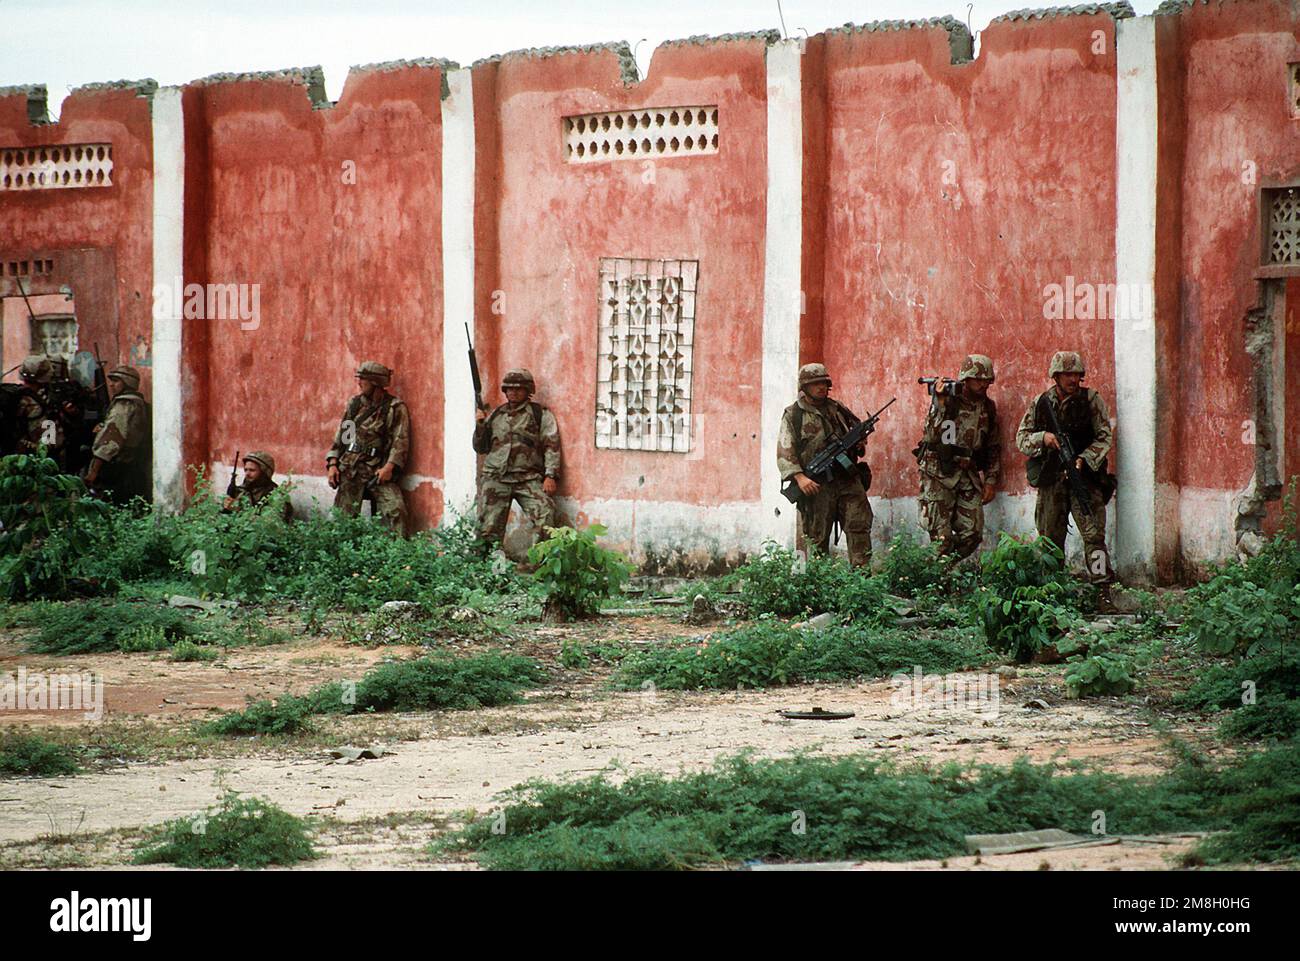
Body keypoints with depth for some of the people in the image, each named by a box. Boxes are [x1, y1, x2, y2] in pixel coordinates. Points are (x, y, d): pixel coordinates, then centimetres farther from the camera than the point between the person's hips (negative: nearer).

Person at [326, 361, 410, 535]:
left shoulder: (395, 408, 0)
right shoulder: (354, 405, 13)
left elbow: (401, 441, -6)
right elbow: (340, 437, 16)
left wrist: (389, 467, -18)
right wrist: (333, 464, 5)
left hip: (379, 471, -4)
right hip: (350, 470, 4)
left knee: (396, 510, -20)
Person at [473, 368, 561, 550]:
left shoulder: (541, 414, 6)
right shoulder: (495, 415, 17)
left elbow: (551, 446, -1)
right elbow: (480, 447, 21)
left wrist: (550, 476, -12)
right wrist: (481, 425, 3)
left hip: (528, 479, -3)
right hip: (495, 478, 3)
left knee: (545, 513, -23)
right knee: (489, 527, -3)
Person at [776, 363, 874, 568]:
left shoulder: (837, 408, 14)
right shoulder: (793, 415, 1)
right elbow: (784, 453, -7)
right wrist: (800, 477, -21)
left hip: (848, 480, 4)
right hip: (817, 485, -4)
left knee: (860, 525, -7)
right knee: (817, 537, 1)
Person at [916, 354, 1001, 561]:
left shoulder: (988, 407, 10)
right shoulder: (946, 400, -7)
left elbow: (993, 447, 16)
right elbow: (932, 435, -20)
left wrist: (991, 480, 10)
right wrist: (941, 405, -30)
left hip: (969, 476, 5)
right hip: (939, 475, -5)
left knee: (972, 534, 1)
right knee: (942, 537, -7)